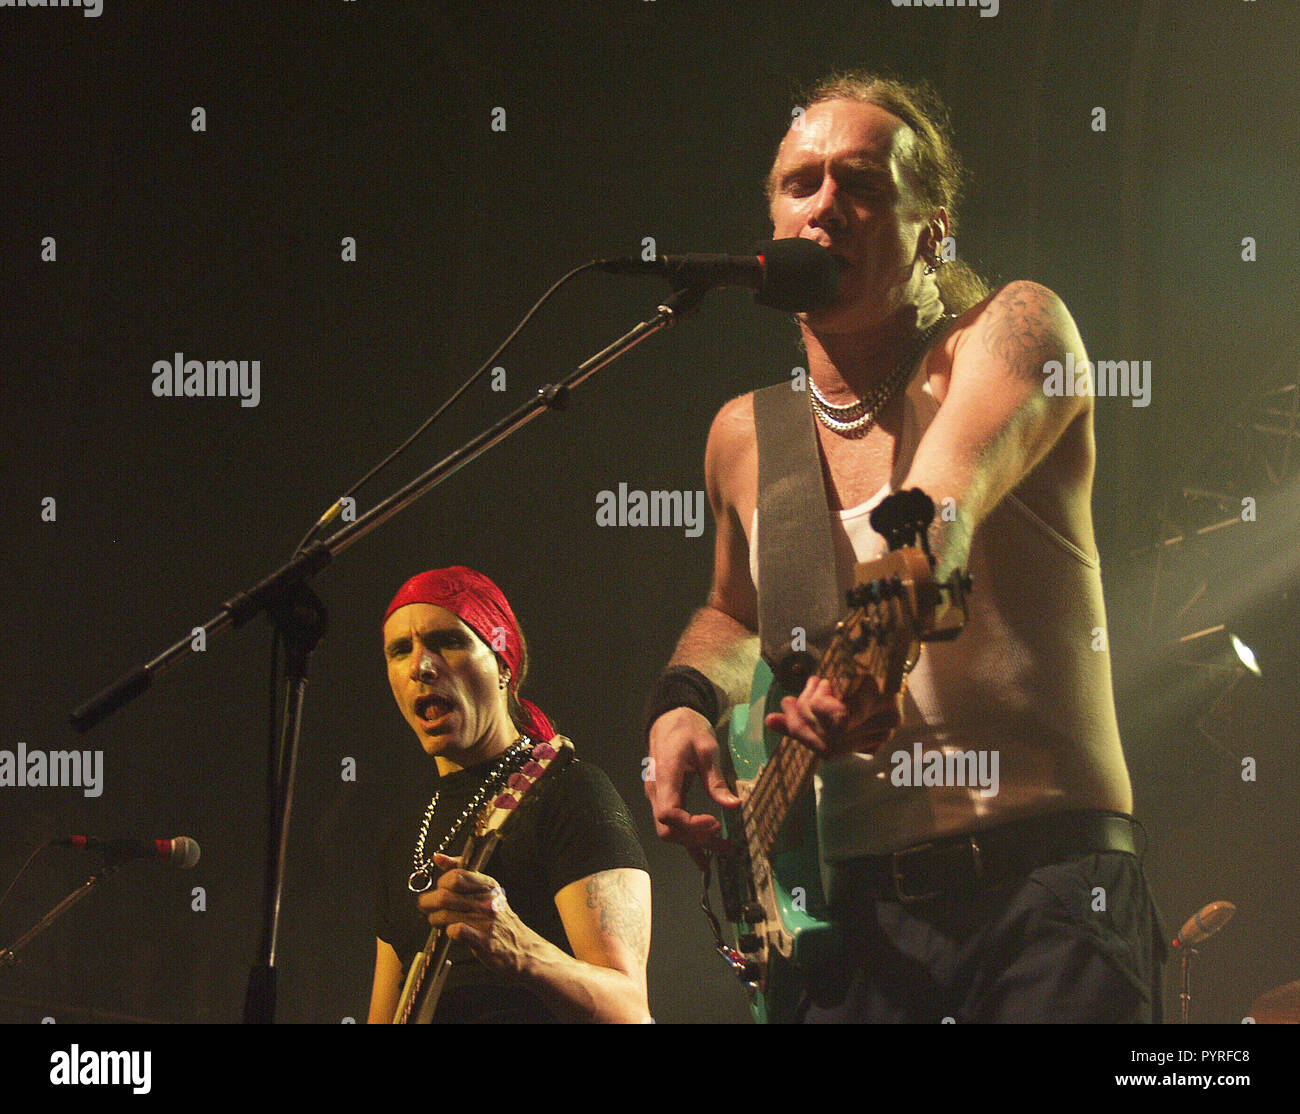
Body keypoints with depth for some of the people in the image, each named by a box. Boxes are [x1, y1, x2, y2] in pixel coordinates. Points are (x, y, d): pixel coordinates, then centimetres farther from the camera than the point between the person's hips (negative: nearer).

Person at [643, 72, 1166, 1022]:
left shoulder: (1013, 330, -2)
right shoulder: (744, 438, 13)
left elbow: (943, 502, -25)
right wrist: (685, 701, 11)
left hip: (1047, 882, -5)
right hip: (854, 905, 5)